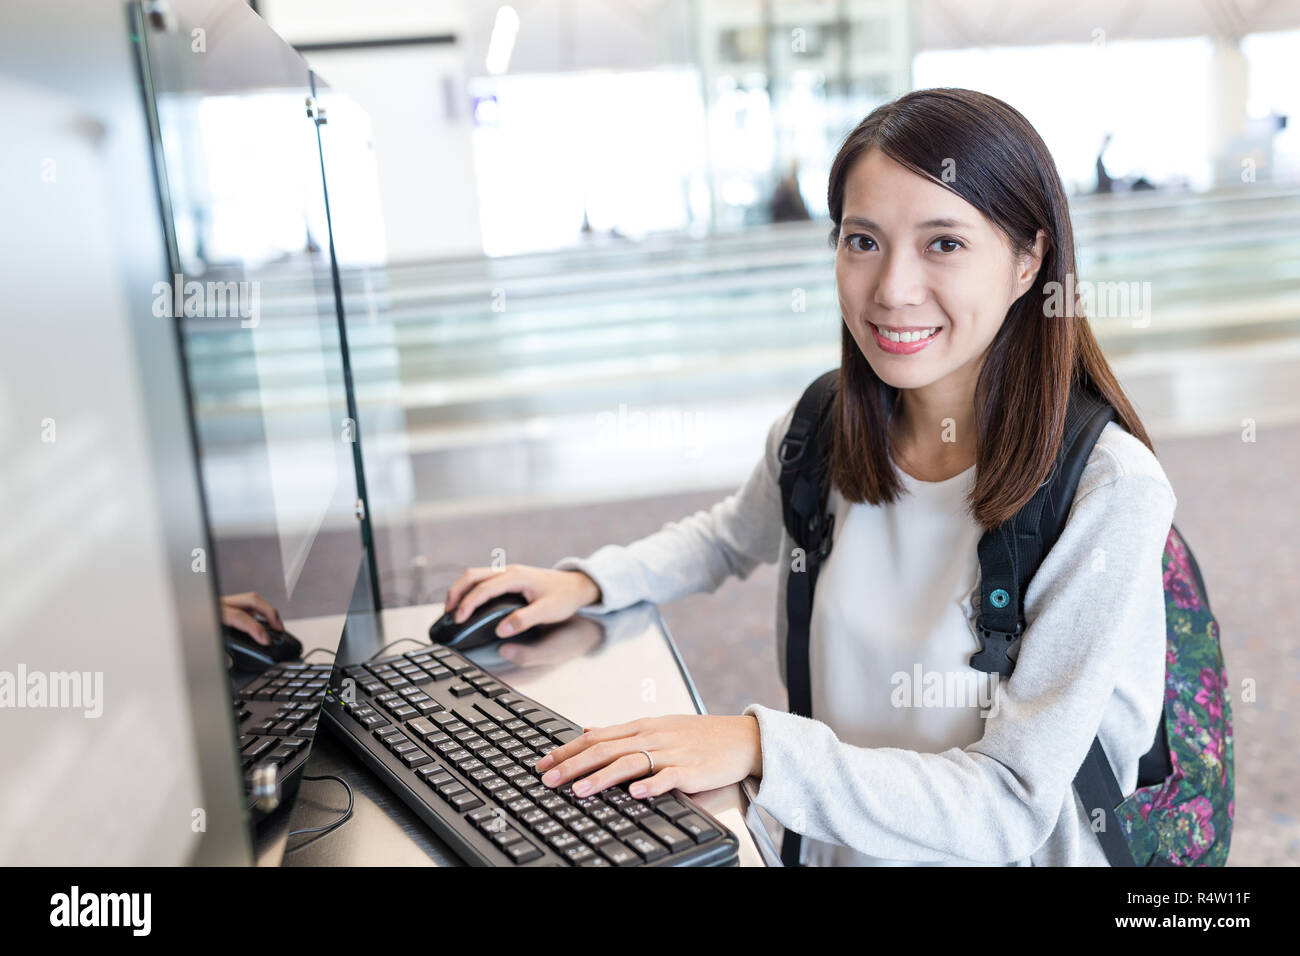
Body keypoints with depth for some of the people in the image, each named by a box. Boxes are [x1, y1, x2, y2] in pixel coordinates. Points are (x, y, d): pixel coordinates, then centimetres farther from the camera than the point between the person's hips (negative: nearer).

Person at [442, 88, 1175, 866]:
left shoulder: (1111, 492, -19)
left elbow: (1011, 810, -18)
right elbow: (731, 537, 19)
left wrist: (761, 746, -26)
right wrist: (590, 581, 3)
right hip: (834, 848, 4)